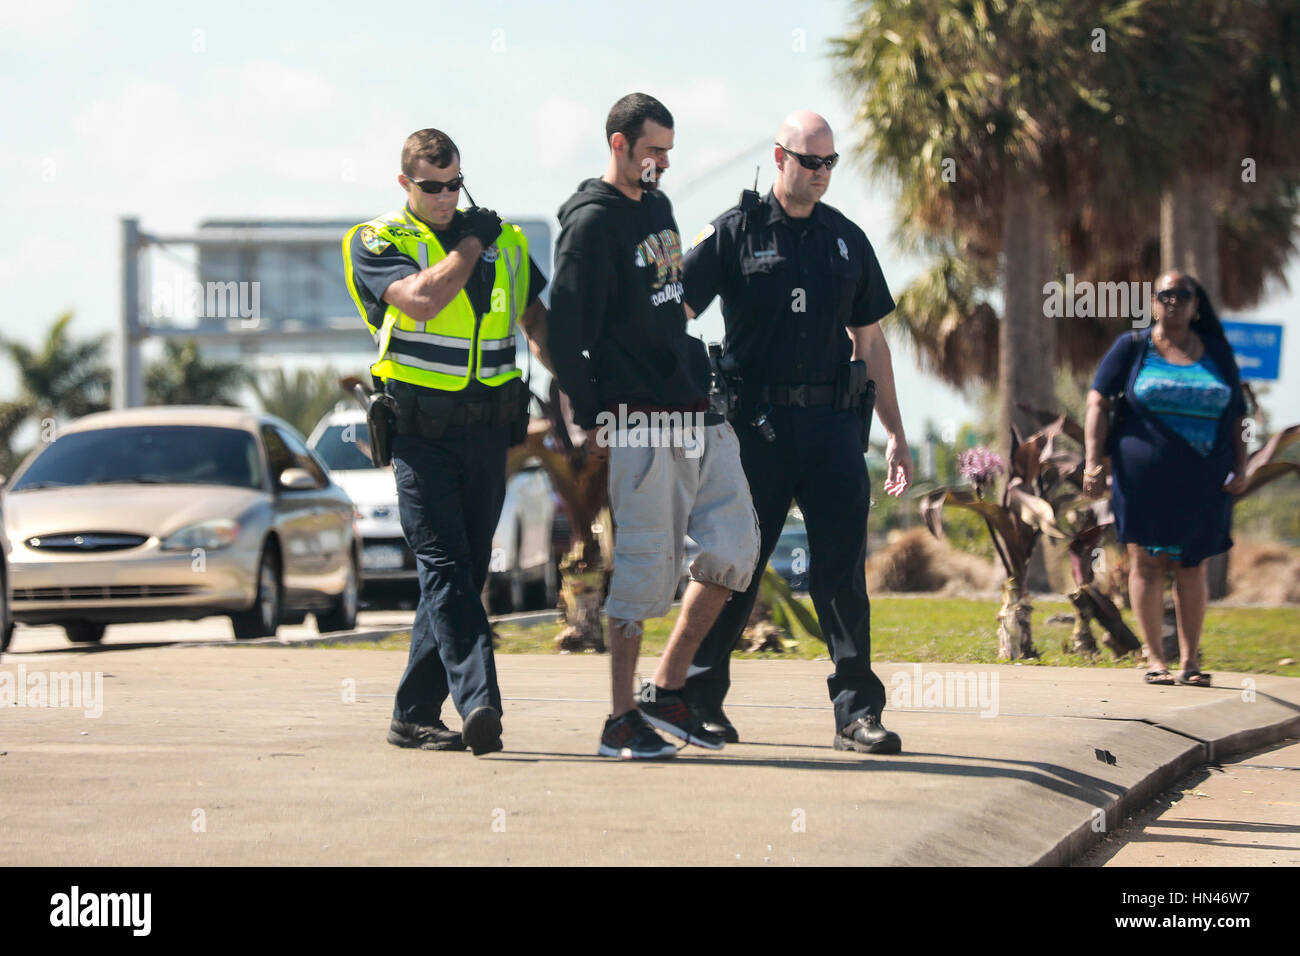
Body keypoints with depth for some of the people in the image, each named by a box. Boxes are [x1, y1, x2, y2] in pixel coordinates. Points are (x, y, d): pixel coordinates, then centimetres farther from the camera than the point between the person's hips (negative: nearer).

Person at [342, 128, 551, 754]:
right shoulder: (376, 243, 0)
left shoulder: (502, 242, 15)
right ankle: (479, 703, -30)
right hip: (420, 434, -5)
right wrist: (469, 245, -6)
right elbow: (422, 300, -19)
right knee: (444, 567, -17)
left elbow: (535, 317, 26)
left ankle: (414, 715, 14)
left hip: (488, 430, 5)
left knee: (463, 572, 6)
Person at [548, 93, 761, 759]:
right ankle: (622, 722, 0)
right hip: (639, 420, -8)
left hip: (698, 412, 9)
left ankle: (666, 694, 12)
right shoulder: (592, 223, -8)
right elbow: (565, 329, -12)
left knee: (734, 546, 4)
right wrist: (590, 419, -14)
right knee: (647, 563, -7)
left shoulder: (658, 207, 18)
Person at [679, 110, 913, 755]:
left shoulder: (847, 240, 14)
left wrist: (895, 434, 16)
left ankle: (857, 710, -2)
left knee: (843, 568, -3)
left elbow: (870, 341, 19)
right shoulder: (735, 232, 2)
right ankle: (700, 696, 14)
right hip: (757, 425, -3)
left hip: (831, 424, 3)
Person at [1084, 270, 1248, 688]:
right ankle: (1155, 658, 3)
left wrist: (1240, 469, 3)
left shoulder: (1217, 354, 12)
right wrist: (1093, 462, -10)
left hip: (1202, 483, 2)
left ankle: (1190, 660, 10)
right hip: (1144, 477, -2)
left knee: (1191, 566, 4)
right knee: (1147, 562, -1)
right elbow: (1098, 403, 1)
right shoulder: (1132, 348, 5)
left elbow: (1235, 418, 15)